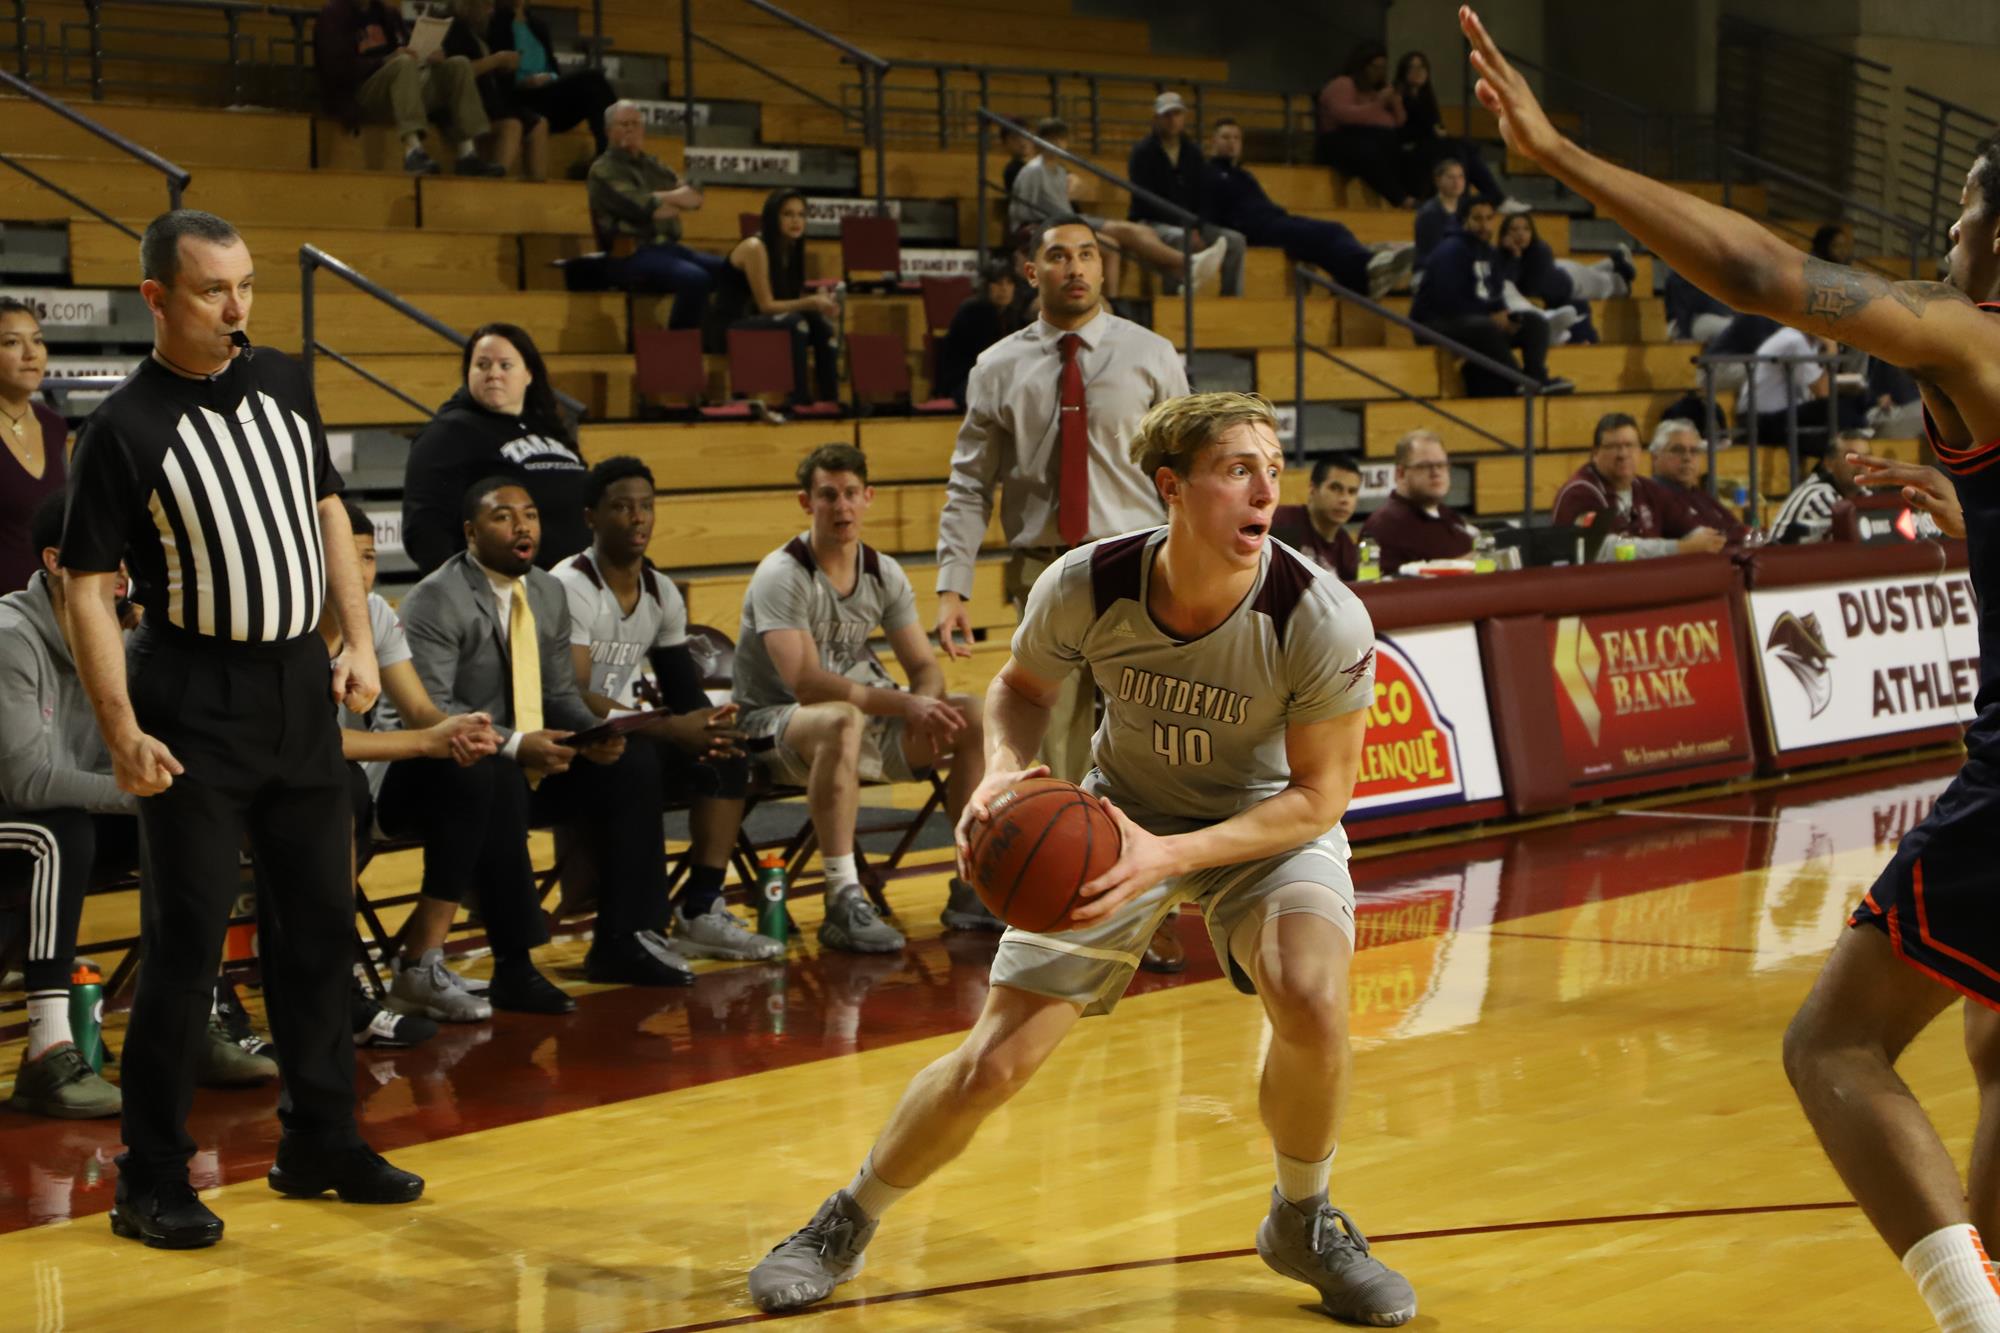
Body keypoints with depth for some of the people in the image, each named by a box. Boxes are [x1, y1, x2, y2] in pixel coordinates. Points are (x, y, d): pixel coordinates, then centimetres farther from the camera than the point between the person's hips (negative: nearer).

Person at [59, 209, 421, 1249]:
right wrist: (123, 733, -18)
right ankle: (151, 1180, 5)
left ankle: (321, 1142, 25)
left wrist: (359, 642, 8)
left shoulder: (282, 385, 5)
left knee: (318, 921, 12)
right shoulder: (123, 428, -12)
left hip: (302, 691, 6)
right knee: (185, 940, -4)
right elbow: (88, 587, -12)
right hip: (198, 703, -6)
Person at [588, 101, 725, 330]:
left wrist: (663, 200, -8)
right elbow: (638, 205, -15)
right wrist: (674, 197, 3)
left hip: (667, 248, 8)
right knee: (695, 279, -32)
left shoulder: (653, 164, 22)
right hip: (632, 254, -8)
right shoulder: (604, 170, 0)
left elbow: (694, 197, 11)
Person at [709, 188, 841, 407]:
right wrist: (811, 303, -28)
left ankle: (830, 399, -12)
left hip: (757, 323, 8)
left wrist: (819, 302, -14)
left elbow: (793, 300, 6)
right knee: (793, 322, -31)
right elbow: (766, 305, -21)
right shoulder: (754, 248, -17)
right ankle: (799, 401, -30)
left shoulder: (791, 249, 8)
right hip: (729, 328, -8)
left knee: (821, 324, -11)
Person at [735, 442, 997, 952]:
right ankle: (843, 905, -41)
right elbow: (807, 684, -29)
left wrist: (927, 704, -22)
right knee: (842, 720, -41)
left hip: (863, 716, 7)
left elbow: (925, 668, 4)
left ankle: (973, 890, -6)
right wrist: (903, 704, -35)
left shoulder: (884, 574, 3)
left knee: (977, 716, -11)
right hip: (774, 725, -7)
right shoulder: (782, 576, -18)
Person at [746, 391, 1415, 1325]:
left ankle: (1304, 1223, -1)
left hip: (1268, 822, -1)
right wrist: (1004, 771, -24)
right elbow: (1021, 686, -1)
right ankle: (844, 1226, 23)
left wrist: (1168, 856, -34)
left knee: (1312, 1000, -31)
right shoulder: (1086, 586, -24)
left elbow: (1318, 795, -21)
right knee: (993, 1062, -3)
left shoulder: (1323, 620, -30)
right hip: (1122, 813, 1)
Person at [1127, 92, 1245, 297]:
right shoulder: (1142, 152, -5)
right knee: (1180, 238, -38)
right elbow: (1143, 200, -13)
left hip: (1186, 224, 6)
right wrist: (1186, 228, -20)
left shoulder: (1193, 152, 12)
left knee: (1235, 239, -11)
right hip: (1149, 224, -6)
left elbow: (1201, 197, 11)